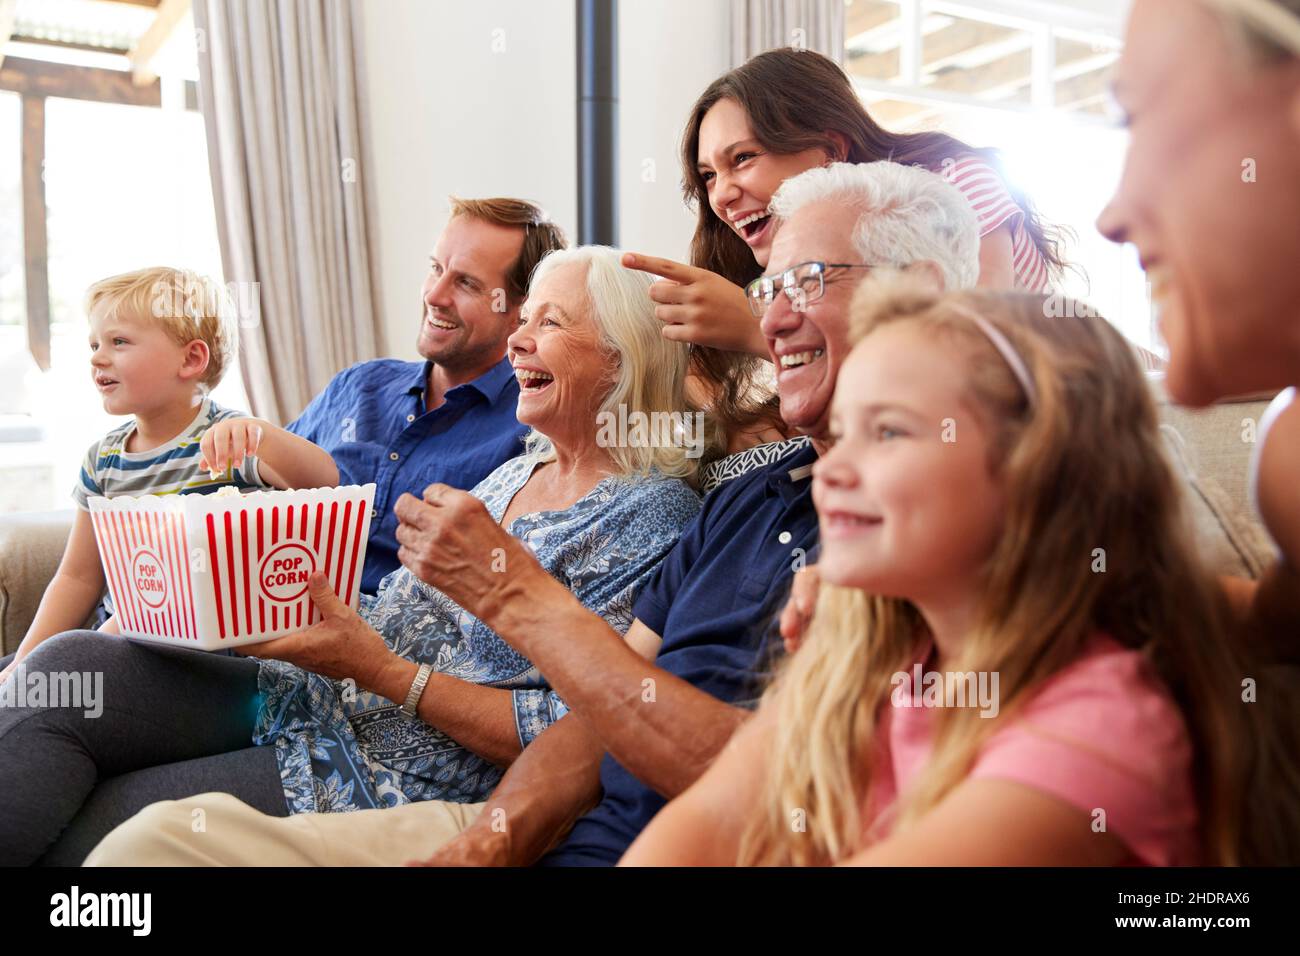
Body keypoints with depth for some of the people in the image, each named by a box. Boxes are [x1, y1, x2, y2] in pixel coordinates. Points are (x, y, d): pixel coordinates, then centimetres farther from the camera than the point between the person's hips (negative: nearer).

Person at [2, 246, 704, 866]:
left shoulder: (652, 513, -12)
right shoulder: (515, 473, 12)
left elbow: (566, 737, -17)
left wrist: (380, 668, -19)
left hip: (402, 777, -7)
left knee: (74, 828, -13)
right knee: (72, 663, -10)